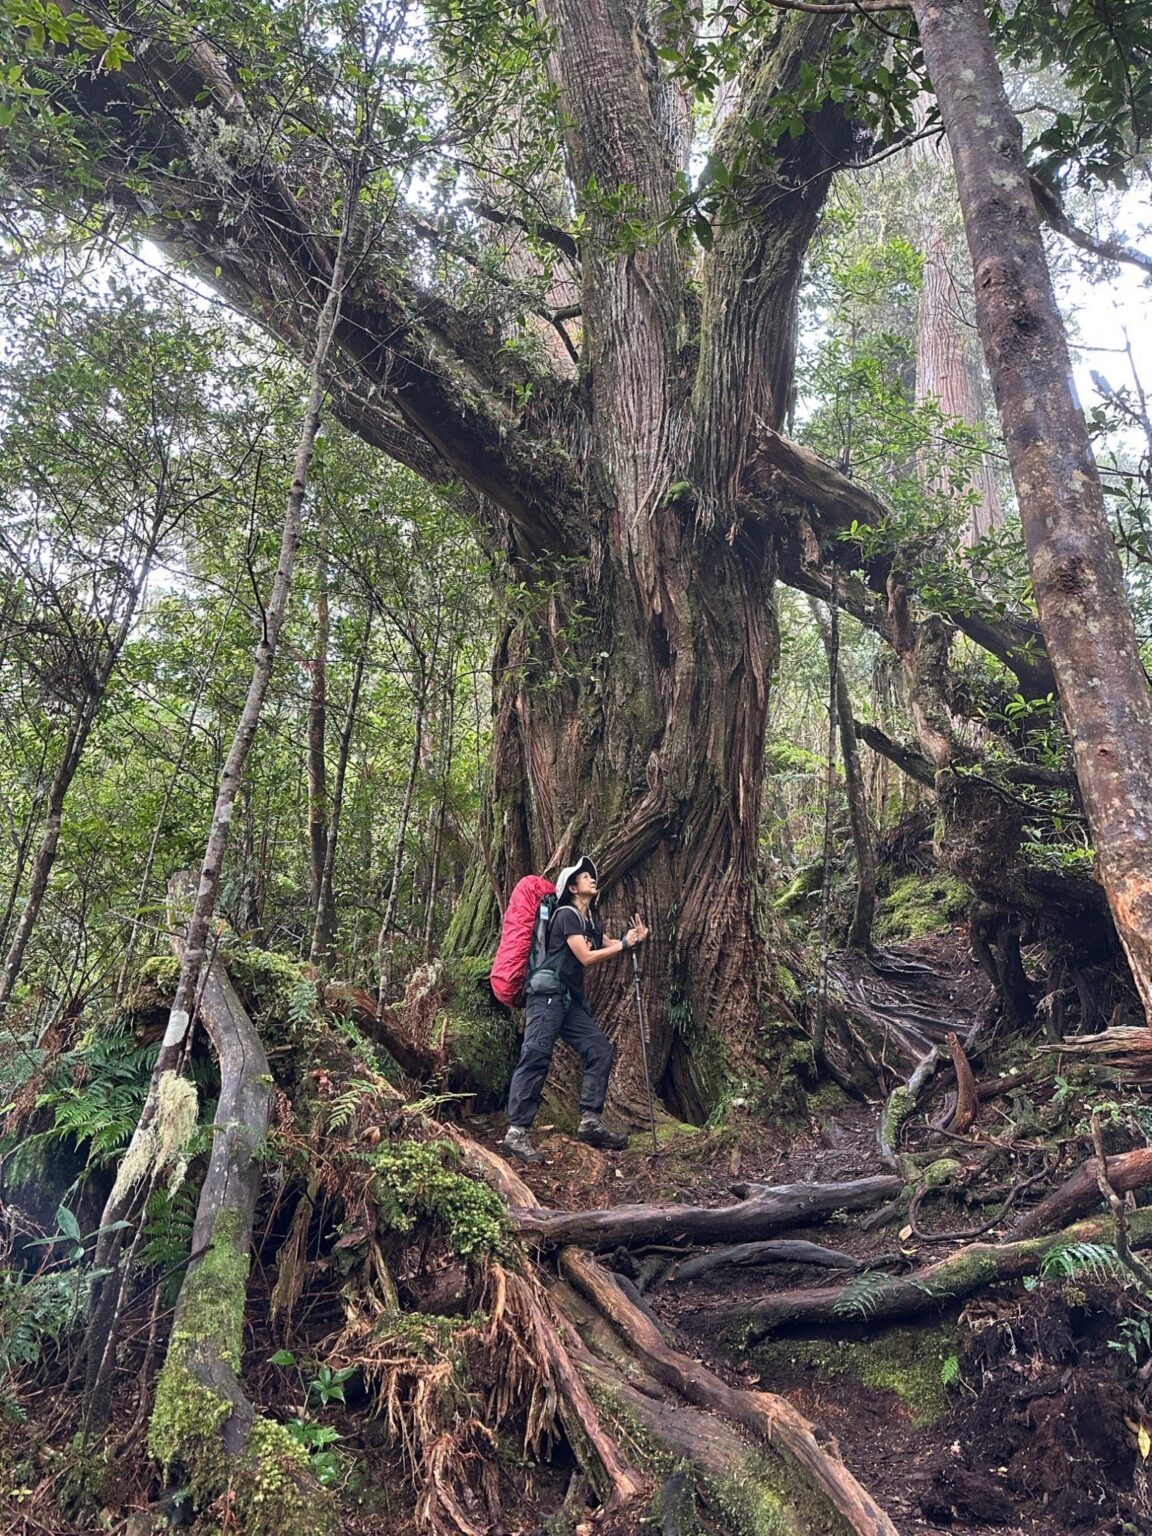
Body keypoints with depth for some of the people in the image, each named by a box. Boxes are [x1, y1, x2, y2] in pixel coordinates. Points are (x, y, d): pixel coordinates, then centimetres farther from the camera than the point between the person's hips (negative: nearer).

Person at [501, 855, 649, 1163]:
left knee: (601, 1049, 2)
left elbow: (608, 945, 27)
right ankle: (516, 1134, -20)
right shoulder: (567, 914, -6)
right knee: (536, 1058, -17)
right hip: (548, 995, -10)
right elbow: (587, 957, -13)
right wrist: (624, 944, -5)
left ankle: (590, 1122, 3)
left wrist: (633, 939, 8)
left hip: (571, 1000, 10)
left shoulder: (590, 921, 21)